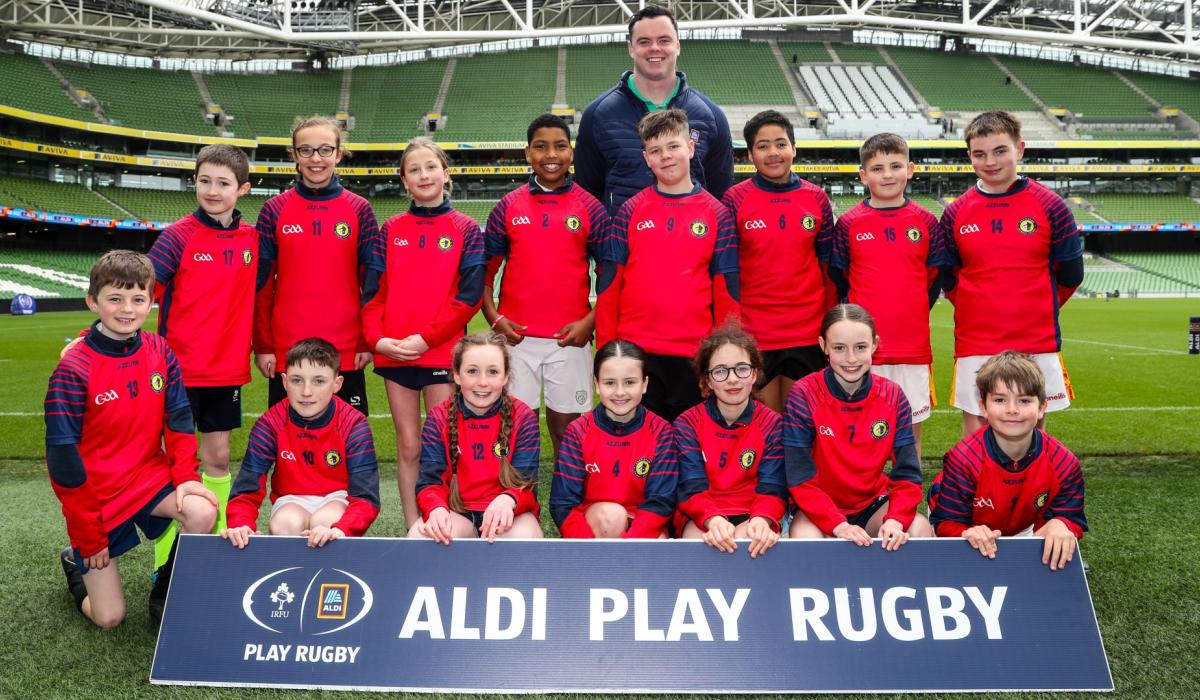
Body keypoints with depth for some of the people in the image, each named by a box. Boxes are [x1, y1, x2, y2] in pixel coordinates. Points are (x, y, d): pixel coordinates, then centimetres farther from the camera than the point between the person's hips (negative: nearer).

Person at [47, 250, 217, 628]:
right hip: (97, 491, -3)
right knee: (110, 617, -1)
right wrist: (89, 535, -12)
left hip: (150, 475, 3)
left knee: (202, 512, -28)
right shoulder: (73, 370, -18)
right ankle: (77, 562, 34)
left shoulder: (159, 352, -5)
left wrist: (185, 476, -14)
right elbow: (63, 458, -15)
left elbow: (178, 419, 1)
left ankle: (164, 593, 1)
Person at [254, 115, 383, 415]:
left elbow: (373, 280, 2)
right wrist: (262, 345, 0)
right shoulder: (274, 210, 3)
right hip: (286, 351, 0)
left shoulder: (359, 209, 3)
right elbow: (261, 283, 3)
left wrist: (368, 341, -2)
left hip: (347, 352, 0)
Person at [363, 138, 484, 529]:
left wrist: (426, 338, -13)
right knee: (408, 447, 9)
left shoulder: (466, 230, 2)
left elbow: (469, 295, -7)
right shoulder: (391, 230, 11)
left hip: (443, 353, -3)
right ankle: (412, 530, 18)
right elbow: (374, 289, 8)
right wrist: (376, 337, -8)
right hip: (393, 353, 3)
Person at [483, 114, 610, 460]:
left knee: (566, 426, 8)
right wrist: (495, 319, -5)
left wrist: (590, 322, -8)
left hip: (570, 339, -1)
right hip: (516, 338, 1)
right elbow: (485, 270, 8)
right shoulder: (508, 206, 5)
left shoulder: (591, 208, 2)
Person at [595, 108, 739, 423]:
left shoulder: (717, 214, 4)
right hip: (634, 350, 0)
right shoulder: (630, 211, 4)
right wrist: (605, 349, 0)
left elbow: (727, 290, 4)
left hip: (694, 353, 0)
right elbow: (608, 283, 3)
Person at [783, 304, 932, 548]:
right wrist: (838, 525, -29)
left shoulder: (893, 396, -6)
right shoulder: (804, 395, -16)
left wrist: (895, 519, -26)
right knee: (805, 538, -33)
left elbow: (907, 473, -7)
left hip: (873, 503, 3)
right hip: (819, 509, -3)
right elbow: (800, 478, -18)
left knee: (920, 529, -24)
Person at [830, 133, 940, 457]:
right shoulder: (848, 223, 0)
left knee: (911, 430, 9)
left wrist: (912, 314, 9)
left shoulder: (925, 221, 5)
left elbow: (934, 279, 13)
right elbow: (837, 280, 6)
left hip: (914, 345, 2)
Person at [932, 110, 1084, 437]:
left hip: (1038, 346, -1)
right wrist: (978, 311, 7)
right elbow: (947, 279, 10)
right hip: (973, 347, 1)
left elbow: (1070, 275, 6)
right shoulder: (956, 213, 1)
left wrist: (1037, 311, 12)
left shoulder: (1050, 205, -2)